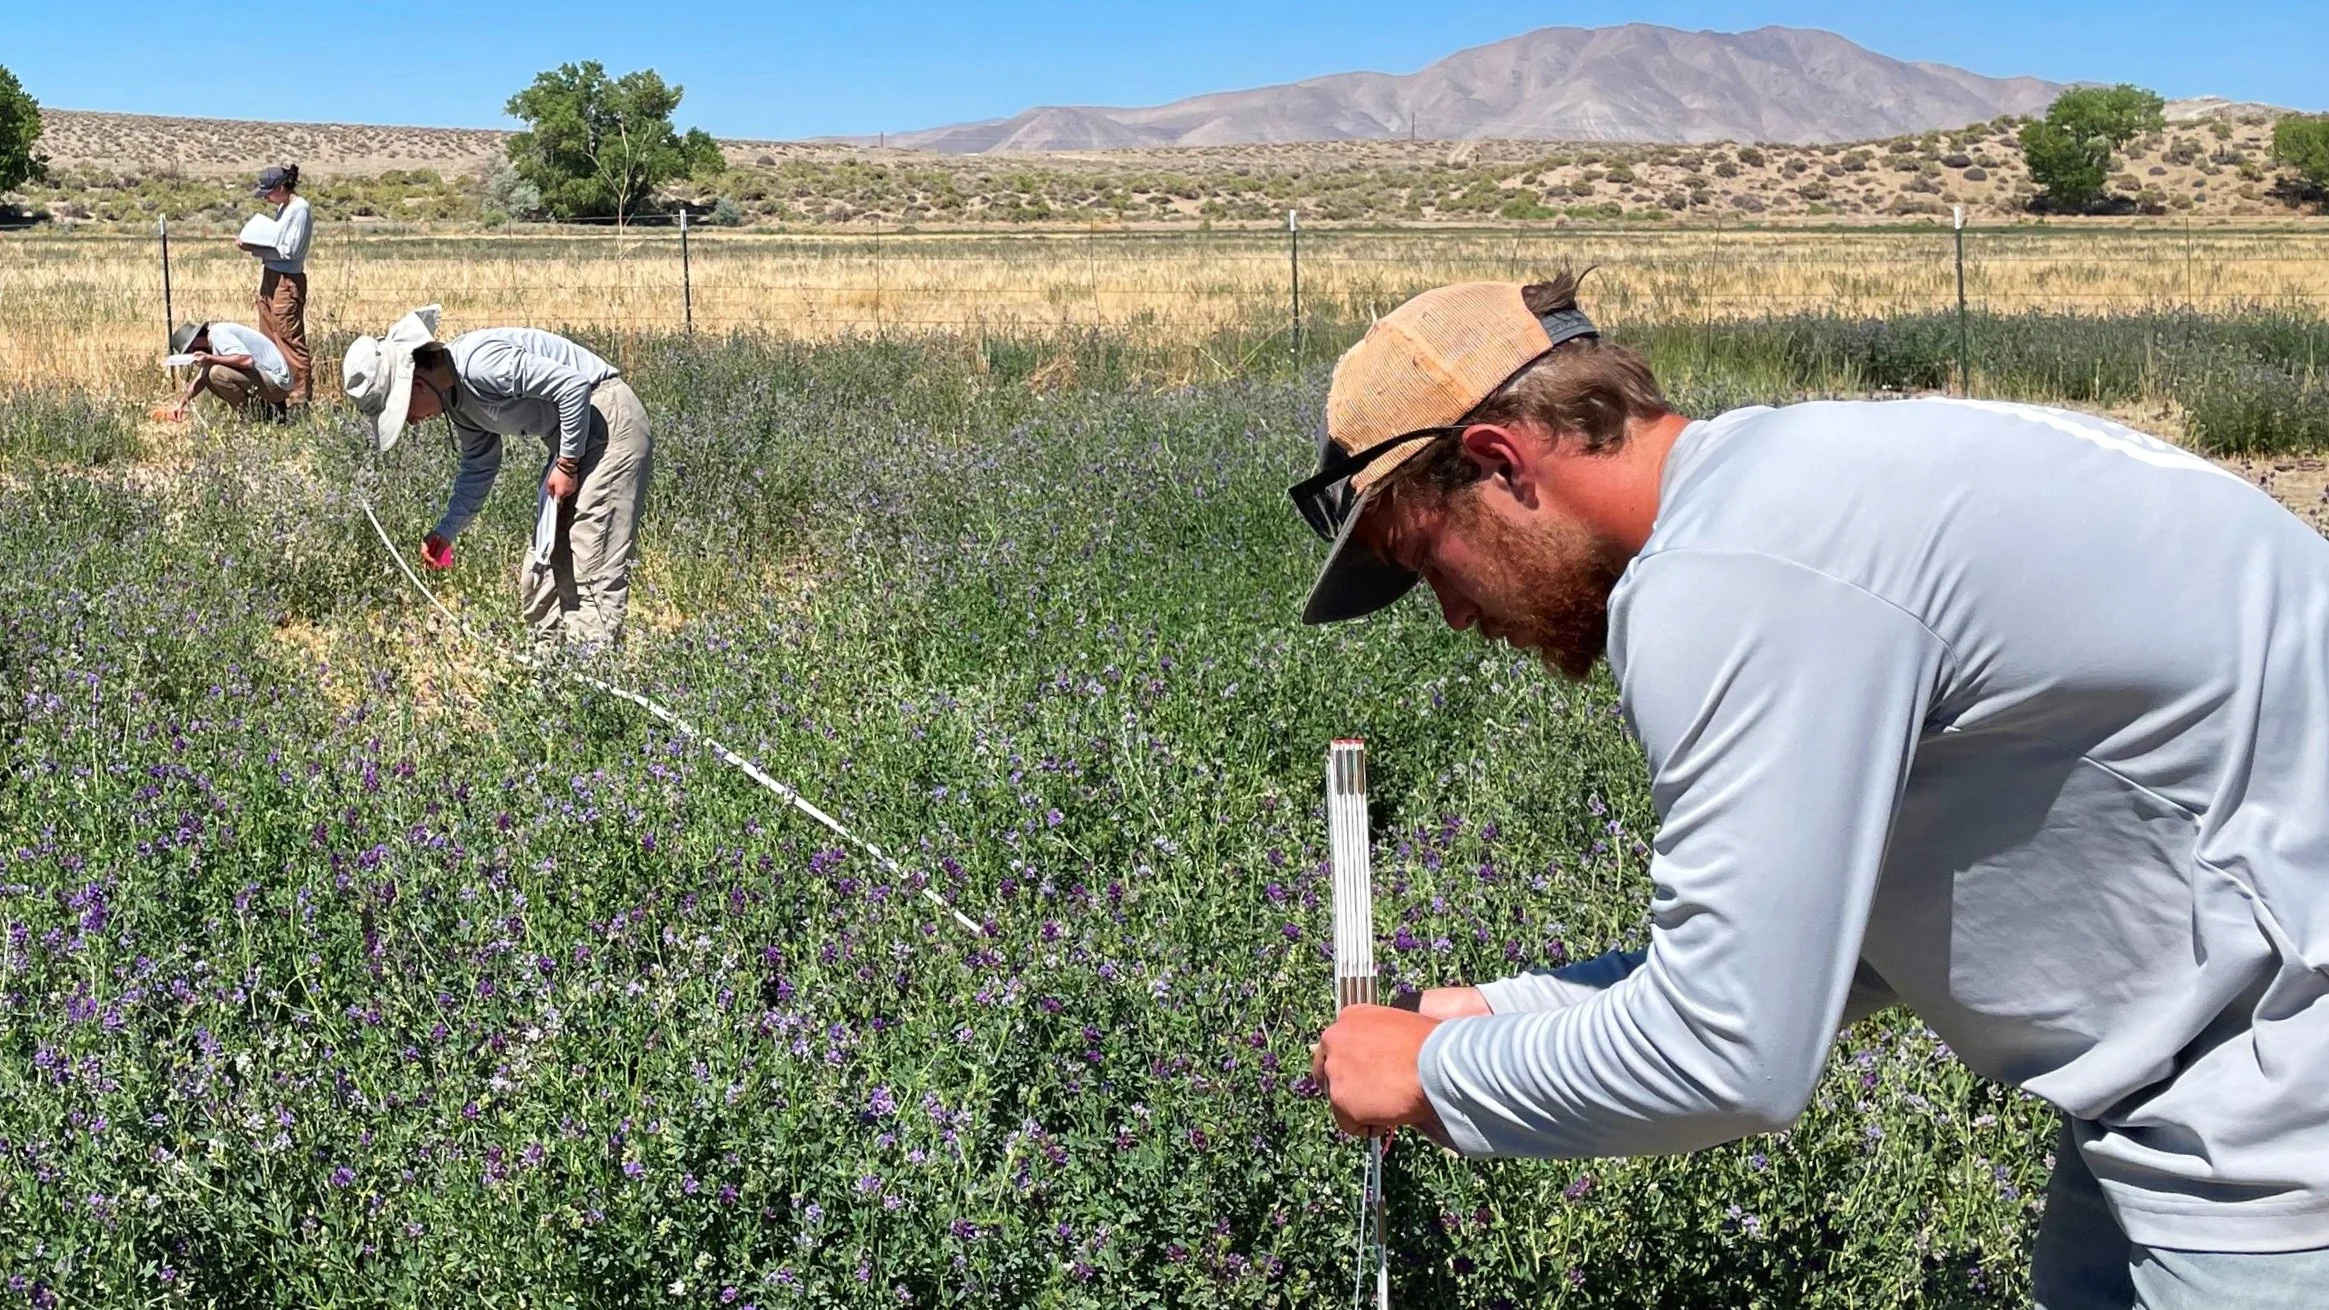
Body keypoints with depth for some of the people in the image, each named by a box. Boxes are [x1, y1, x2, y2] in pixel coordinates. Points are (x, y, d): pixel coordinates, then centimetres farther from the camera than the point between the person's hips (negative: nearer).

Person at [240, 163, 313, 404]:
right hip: (269, 277, 9)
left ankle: (302, 393, -1)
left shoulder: (300, 209, -15)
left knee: (290, 339, -6)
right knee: (269, 338, 13)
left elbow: (289, 251, -18)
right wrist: (252, 244, 2)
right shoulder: (283, 207, 12)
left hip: (287, 281, -9)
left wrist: (255, 249, -18)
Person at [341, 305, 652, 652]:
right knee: (546, 558, 12)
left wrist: (566, 464, -18)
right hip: (573, 433, 11)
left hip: (608, 420, -11)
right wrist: (445, 532, 11)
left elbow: (574, 385, -26)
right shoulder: (456, 396, 7)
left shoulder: (478, 363, -24)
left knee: (595, 558, -13)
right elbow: (479, 468, 18)